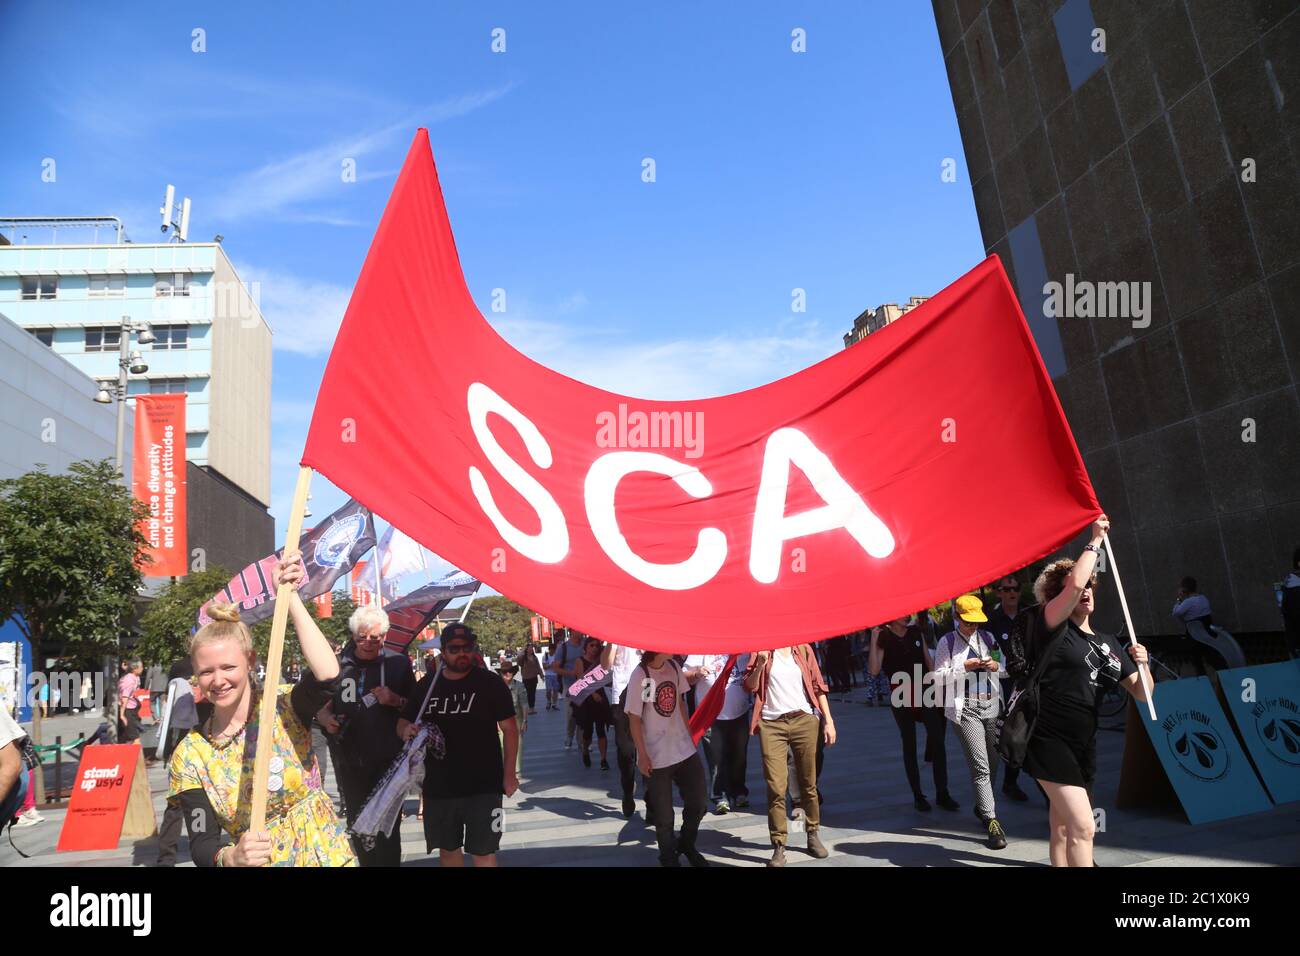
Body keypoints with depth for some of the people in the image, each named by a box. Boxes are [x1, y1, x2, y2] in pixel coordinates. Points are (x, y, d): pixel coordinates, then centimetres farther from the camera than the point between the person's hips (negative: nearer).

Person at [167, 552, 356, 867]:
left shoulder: (284, 708, -10)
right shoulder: (189, 756, -5)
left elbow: (328, 676, -31)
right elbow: (201, 845, -8)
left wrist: (290, 597, -29)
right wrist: (232, 857, -30)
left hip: (327, 855, -2)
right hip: (254, 861, 2)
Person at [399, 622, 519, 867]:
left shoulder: (490, 683, -7)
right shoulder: (427, 685, 3)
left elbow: (509, 729, -4)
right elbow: (403, 723, 12)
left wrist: (509, 774, -8)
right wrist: (406, 730, -13)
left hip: (483, 786, -4)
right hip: (438, 786, 4)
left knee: (483, 853, -1)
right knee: (447, 849, 19)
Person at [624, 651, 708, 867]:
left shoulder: (673, 666, -2)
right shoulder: (640, 676, -18)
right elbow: (634, 719, -14)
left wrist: (689, 735, 13)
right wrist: (642, 756, -13)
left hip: (684, 749, 5)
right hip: (656, 757, -5)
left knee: (697, 804, 13)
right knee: (664, 815, 8)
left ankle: (686, 845, 39)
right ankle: (668, 856, 33)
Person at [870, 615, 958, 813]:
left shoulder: (916, 632, 6)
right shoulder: (884, 637, -6)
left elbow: (929, 661, 11)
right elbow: (875, 670, -15)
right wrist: (873, 641, -23)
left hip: (925, 693, 3)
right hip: (901, 698, -3)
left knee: (937, 741, -4)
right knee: (909, 745, 6)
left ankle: (942, 793, 6)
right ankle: (917, 795, 15)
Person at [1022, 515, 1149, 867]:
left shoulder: (1107, 642, 12)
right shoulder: (1052, 627, -7)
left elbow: (1141, 693, 10)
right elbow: (1073, 583, -25)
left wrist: (1141, 663, -11)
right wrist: (1095, 541, -14)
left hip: (1084, 745, 7)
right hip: (1049, 741, -7)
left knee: (1062, 826, 17)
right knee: (1083, 826, -14)